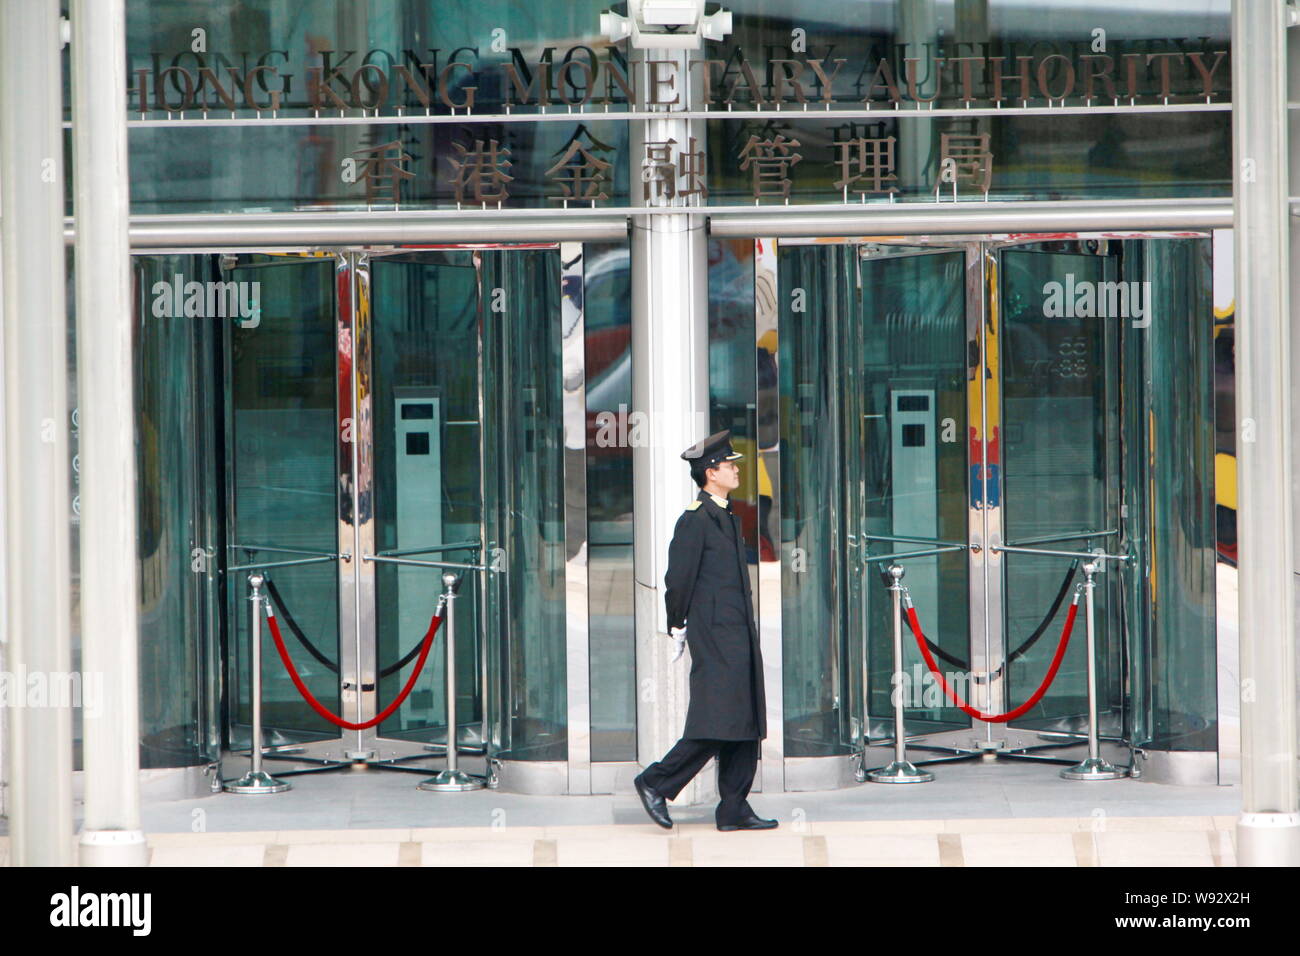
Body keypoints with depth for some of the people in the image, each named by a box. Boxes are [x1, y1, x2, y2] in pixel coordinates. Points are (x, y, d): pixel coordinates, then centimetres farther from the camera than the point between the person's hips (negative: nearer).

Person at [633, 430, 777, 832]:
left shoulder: (727, 516, 18)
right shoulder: (695, 520, -11)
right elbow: (678, 578, -11)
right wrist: (676, 628, -9)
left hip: (740, 636, 9)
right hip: (714, 637, -9)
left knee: (745, 724, 6)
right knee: (717, 722, -11)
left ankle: (734, 810, 8)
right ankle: (655, 783, -1)